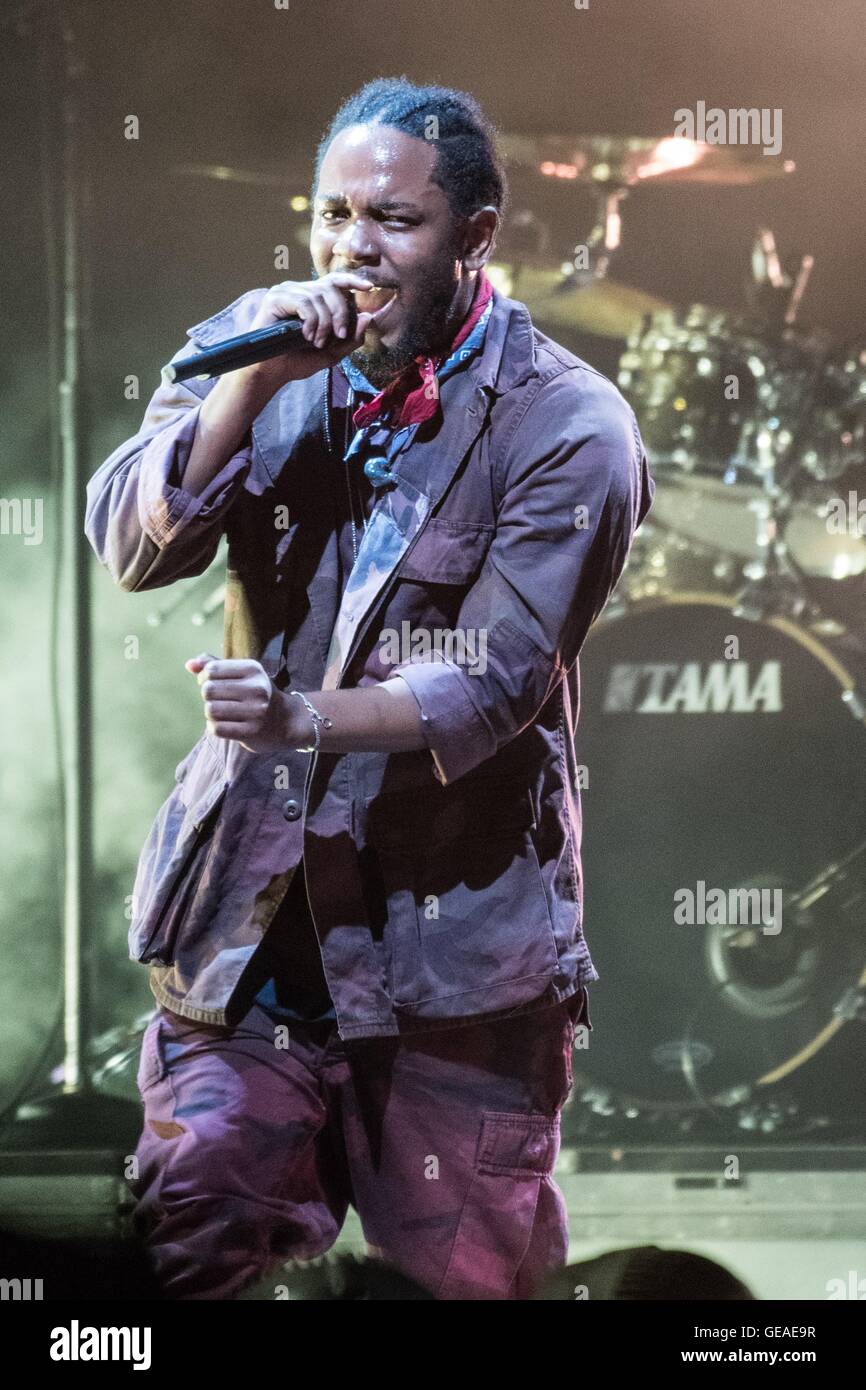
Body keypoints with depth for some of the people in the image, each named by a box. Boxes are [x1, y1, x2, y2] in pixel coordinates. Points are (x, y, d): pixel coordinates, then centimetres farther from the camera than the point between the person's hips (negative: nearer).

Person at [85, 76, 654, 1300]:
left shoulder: (569, 428, -13)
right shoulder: (258, 345, 2)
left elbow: (489, 685, -18)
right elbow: (134, 547, -8)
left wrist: (306, 717, -35)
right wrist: (254, 383, -21)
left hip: (455, 928, -3)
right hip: (250, 905, 3)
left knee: (468, 1274, 8)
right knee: (196, 1243, 2)